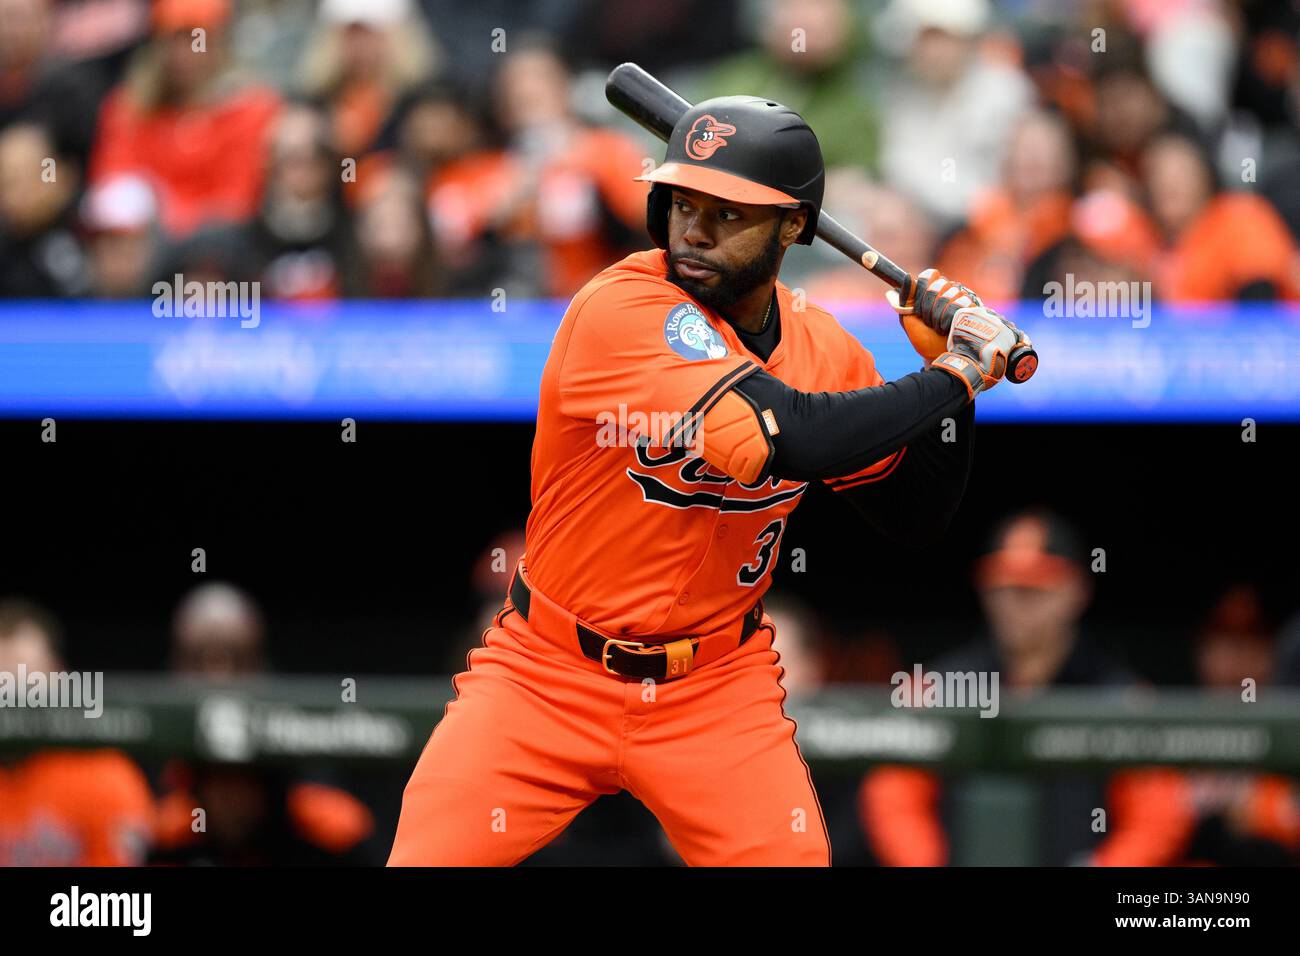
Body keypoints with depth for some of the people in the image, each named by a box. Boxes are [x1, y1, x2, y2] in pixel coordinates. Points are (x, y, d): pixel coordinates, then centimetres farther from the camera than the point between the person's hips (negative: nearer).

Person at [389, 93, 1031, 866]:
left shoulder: (824, 347, -1)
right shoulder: (622, 309, -22)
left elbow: (916, 520, 10)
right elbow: (791, 439, -33)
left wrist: (955, 375, -4)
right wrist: (951, 375, -21)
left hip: (717, 690, 4)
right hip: (549, 677, -4)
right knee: (430, 855, -16)